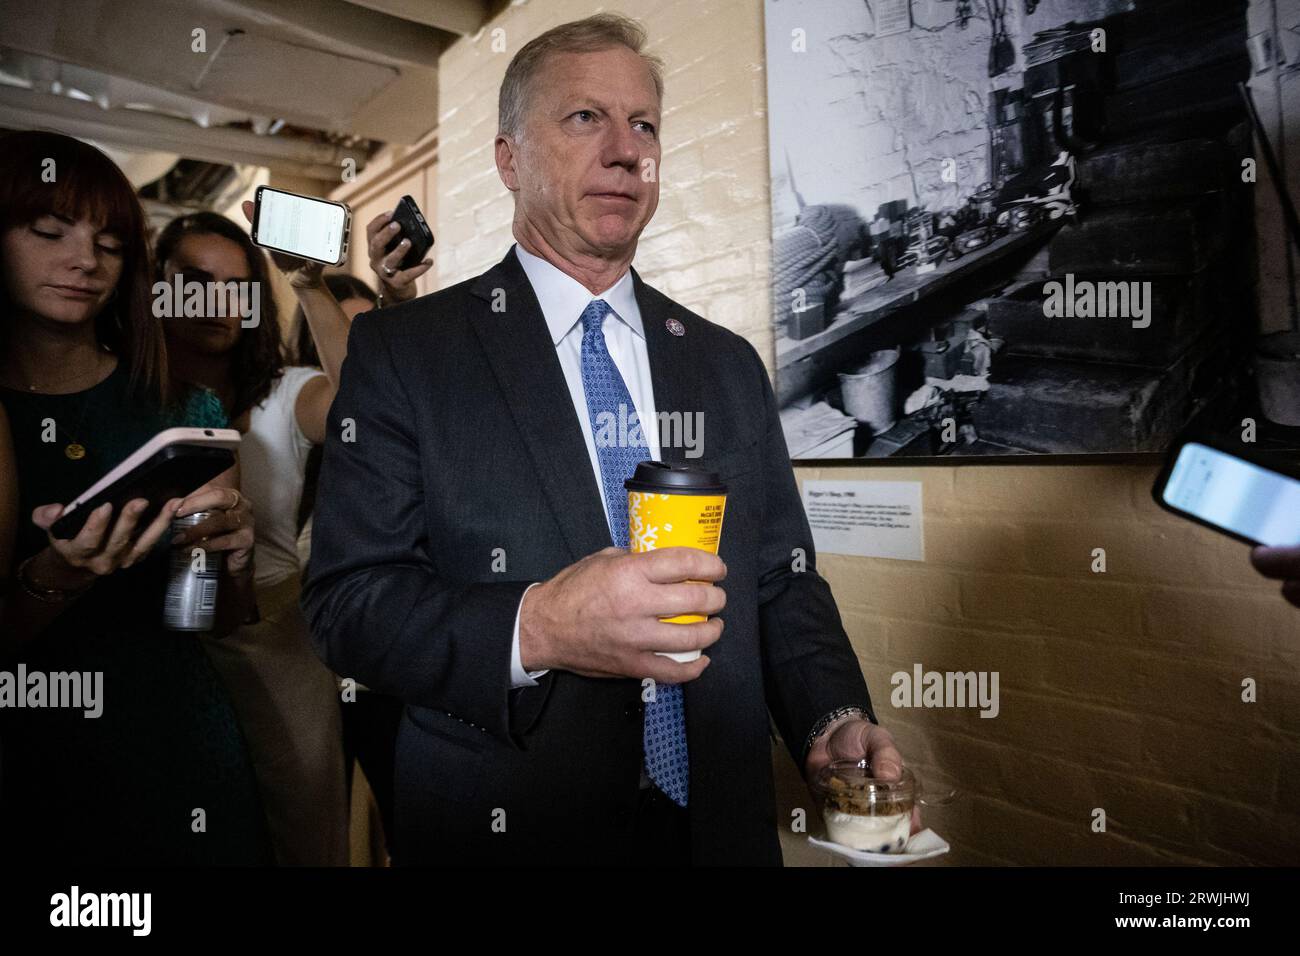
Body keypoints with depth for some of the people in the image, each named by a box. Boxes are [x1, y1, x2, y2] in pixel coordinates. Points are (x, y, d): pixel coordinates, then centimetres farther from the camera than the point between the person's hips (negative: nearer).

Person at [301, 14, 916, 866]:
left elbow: (783, 582, 7)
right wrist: (534, 630, -27)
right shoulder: (402, 354, -6)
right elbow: (347, 601, -12)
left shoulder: (729, 366, 5)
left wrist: (835, 717, -10)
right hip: (508, 828, -3)